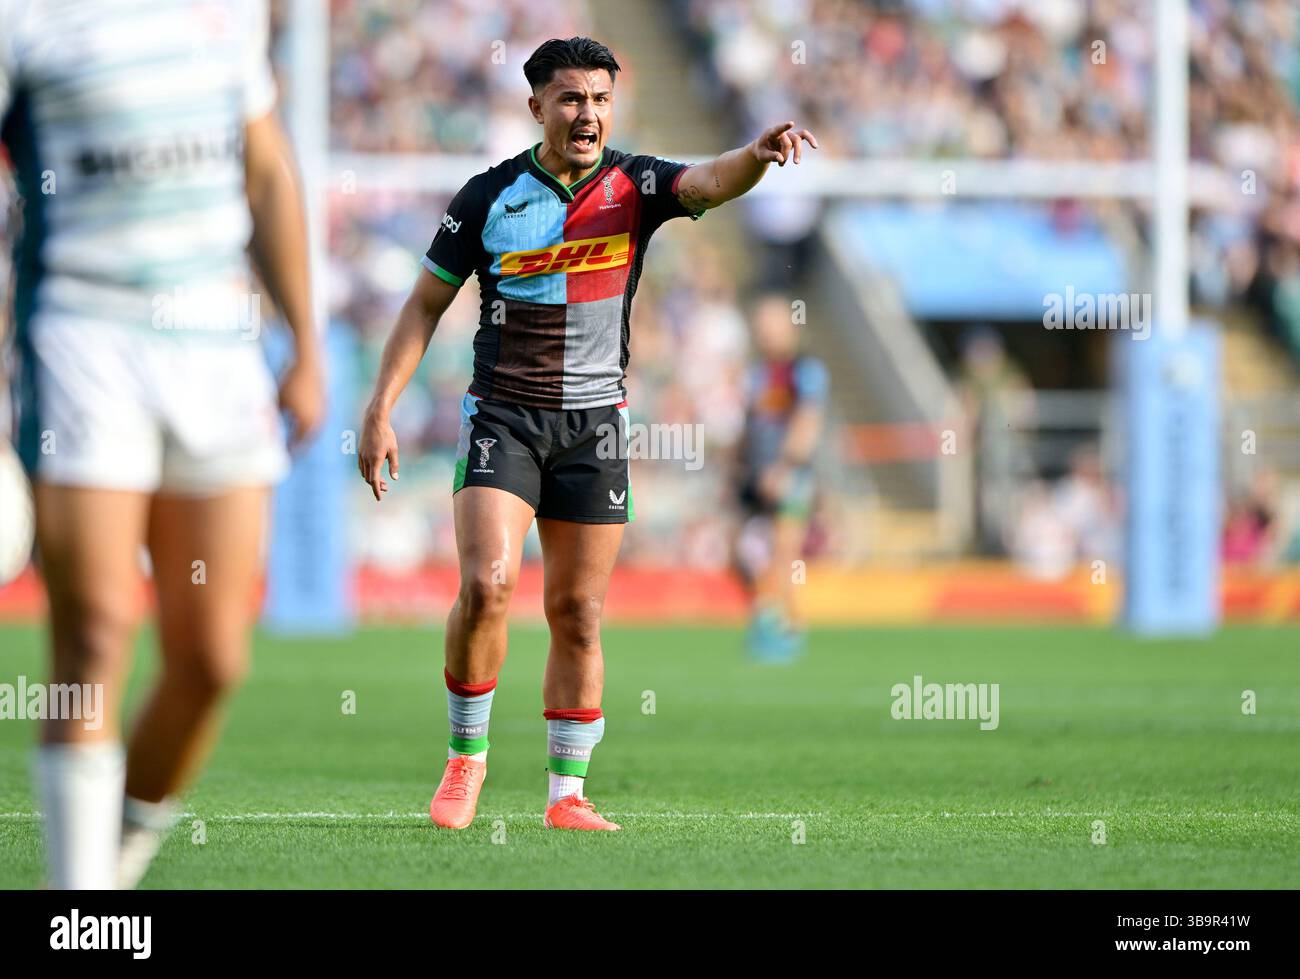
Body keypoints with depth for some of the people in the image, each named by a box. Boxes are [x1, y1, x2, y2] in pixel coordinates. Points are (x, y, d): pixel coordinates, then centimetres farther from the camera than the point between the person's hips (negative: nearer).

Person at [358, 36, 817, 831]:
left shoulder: (634, 185, -2)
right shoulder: (490, 196, -2)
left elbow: (709, 184, -22)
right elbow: (427, 303, 5)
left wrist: (758, 155, -46)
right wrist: (381, 412, -1)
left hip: (594, 421, 1)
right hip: (502, 415, -1)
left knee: (578, 613, 3)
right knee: (488, 585, -17)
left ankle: (567, 794, 12)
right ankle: (467, 757, 3)